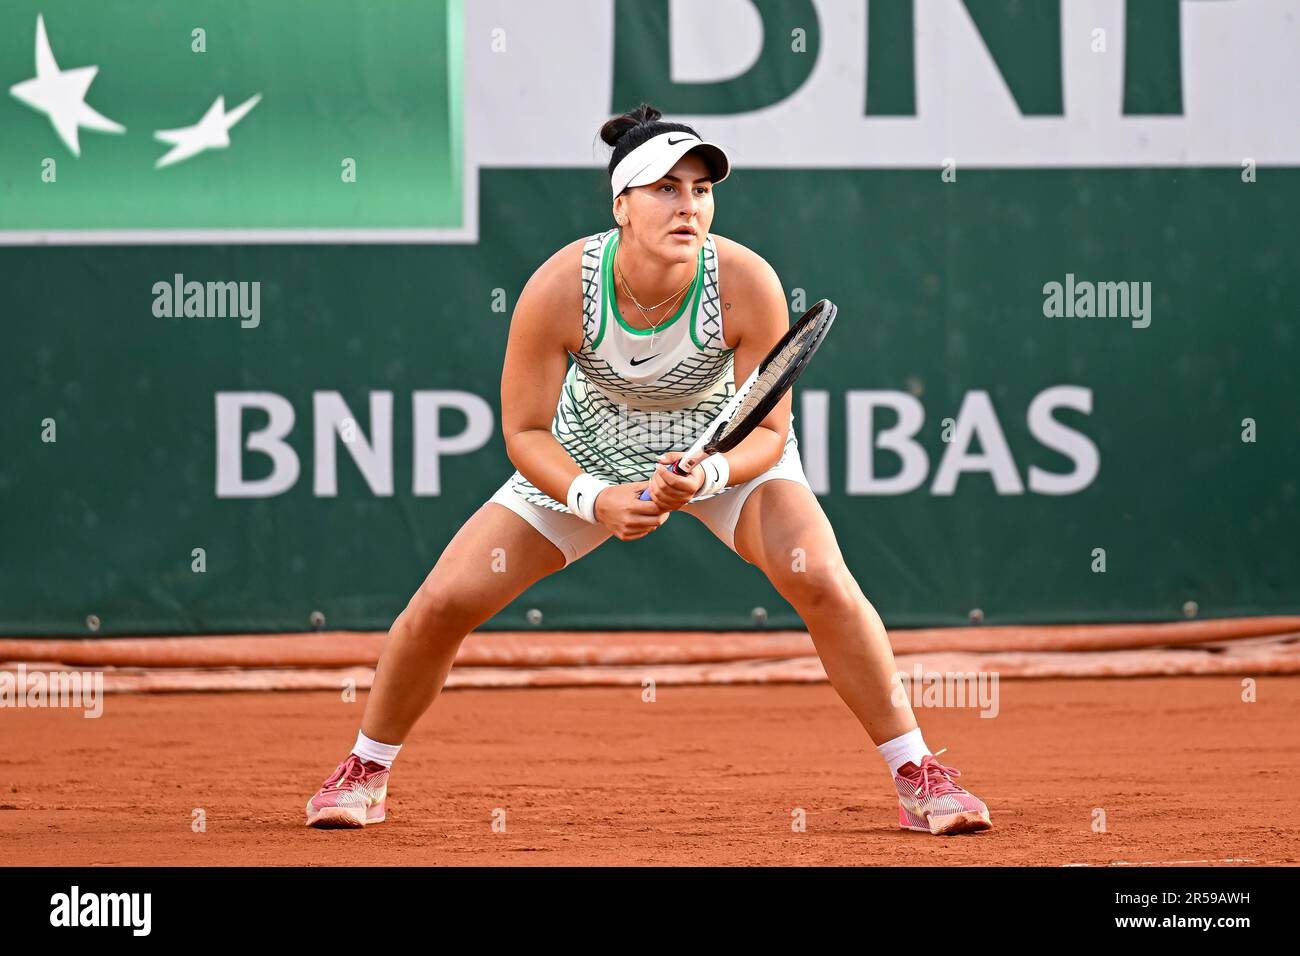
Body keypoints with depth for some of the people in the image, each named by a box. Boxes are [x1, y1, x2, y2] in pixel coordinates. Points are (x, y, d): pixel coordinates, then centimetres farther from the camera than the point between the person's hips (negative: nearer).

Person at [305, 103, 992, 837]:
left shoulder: (748, 285, -30)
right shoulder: (559, 289, -30)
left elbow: (768, 431, -20)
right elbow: (526, 431, -19)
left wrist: (705, 476, -40)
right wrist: (595, 500, -36)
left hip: (727, 447, -1)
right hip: (589, 456, 1)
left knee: (821, 580, -26)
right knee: (444, 601, -8)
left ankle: (918, 776, -11)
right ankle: (366, 772, 18)